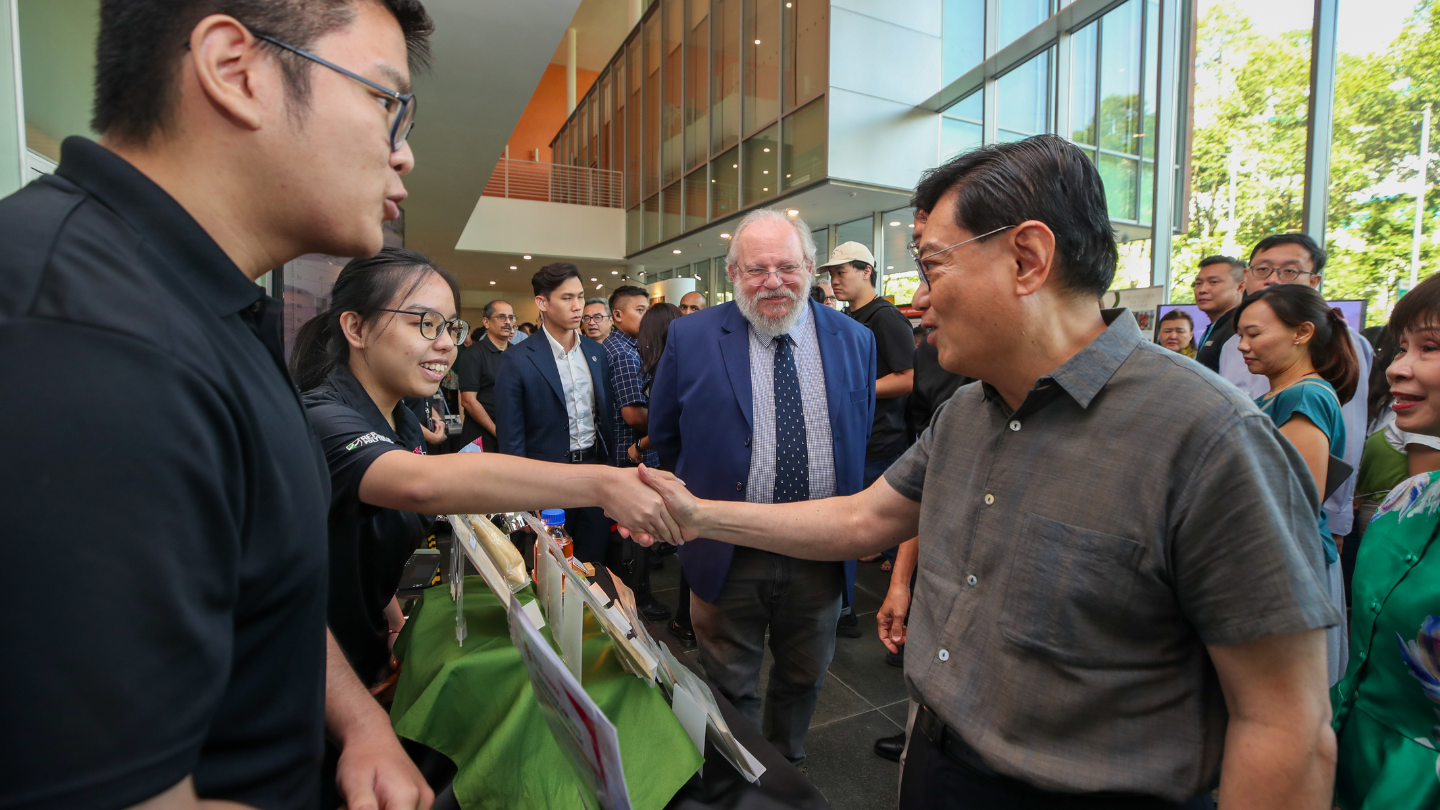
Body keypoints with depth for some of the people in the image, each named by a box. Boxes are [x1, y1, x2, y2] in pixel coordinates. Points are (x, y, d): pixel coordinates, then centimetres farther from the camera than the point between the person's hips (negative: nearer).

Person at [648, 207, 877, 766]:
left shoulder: (856, 340, -1)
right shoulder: (690, 337, -8)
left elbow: (862, 439, 11)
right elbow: (665, 438, 4)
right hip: (728, 557, -2)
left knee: (804, 679, 23)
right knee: (731, 689, 16)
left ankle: (787, 767, 51)